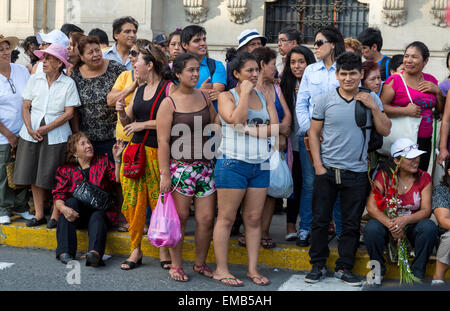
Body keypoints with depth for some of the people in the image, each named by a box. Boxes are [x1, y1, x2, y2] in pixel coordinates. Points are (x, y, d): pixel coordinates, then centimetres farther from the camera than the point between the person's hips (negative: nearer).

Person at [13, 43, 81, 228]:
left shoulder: (68, 84, -3)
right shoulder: (34, 79, 7)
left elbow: (69, 113, -7)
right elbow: (26, 106, 6)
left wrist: (46, 129, -12)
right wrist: (30, 129, -9)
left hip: (56, 135, -4)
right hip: (32, 133, 4)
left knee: (52, 176, -3)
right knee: (33, 174, 5)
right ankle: (39, 215, 15)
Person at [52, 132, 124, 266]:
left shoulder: (102, 162, 16)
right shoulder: (66, 170, 12)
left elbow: (118, 180, 0)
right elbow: (58, 196, -2)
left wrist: (117, 158, -9)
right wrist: (64, 208, -23)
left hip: (98, 210, 0)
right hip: (76, 214, 1)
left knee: (97, 217, -32)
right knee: (71, 201, -30)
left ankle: (95, 252, -62)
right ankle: (65, 252, -37)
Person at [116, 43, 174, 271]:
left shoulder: (169, 88, -6)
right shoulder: (139, 90, 16)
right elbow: (128, 123, 21)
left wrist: (143, 124, -13)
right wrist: (122, 113, 0)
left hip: (159, 152, -6)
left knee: (160, 202, -2)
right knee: (134, 201, 4)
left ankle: (163, 252, 10)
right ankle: (135, 250, 13)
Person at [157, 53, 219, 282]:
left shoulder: (204, 97, 10)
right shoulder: (169, 103, -5)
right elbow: (163, 140, -8)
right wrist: (165, 174, -12)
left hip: (205, 166, 4)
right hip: (180, 166, -4)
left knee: (207, 218, 4)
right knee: (180, 218, 2)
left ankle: (200, 263, 21)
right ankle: (176, 265, 16)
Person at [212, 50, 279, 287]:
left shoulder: (264, 97, 14)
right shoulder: (227, 96, 1)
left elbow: (275, 128, 3)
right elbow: (236, 120, -18)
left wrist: (250, 130, -8)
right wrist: (245, 93, -10)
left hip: (260, 165, 5)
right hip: (233, 163, -5)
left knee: (254, 218, 7)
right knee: (227, 217, -2)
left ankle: (253, 269, 13)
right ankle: (221, 269, 5)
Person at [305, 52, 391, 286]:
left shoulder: (371, 100, 5)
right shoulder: (324, 100, 0)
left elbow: (385, 131, 3)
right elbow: (314, 133, 3)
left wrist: (373, 107, -10)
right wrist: (318, 166, -4)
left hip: (357, 173, 1)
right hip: (327, 170, -1)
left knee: (351, 223, 6)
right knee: (320, 220, 4)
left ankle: (344, 268, 19)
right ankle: (318, 265, 19)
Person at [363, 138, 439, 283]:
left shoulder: (424, 178, -2)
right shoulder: (384, 175, -7)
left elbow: (426, 210, -9)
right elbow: (371, 206, -16)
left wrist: (405, 220, -30)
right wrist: (391, 225, -31)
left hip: (412, 226, 1)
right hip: (387, 221, -1)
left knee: (429, 227, -30)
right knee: (371, 228, -32)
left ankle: (417, 273, -12)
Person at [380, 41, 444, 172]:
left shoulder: (431, 81, 12)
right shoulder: (395, 80, -3)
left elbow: (442, 110, 17)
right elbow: (381, 107, -11)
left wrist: (437, 91, 1)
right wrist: (406, 111, -18)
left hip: (424, 140, 5)